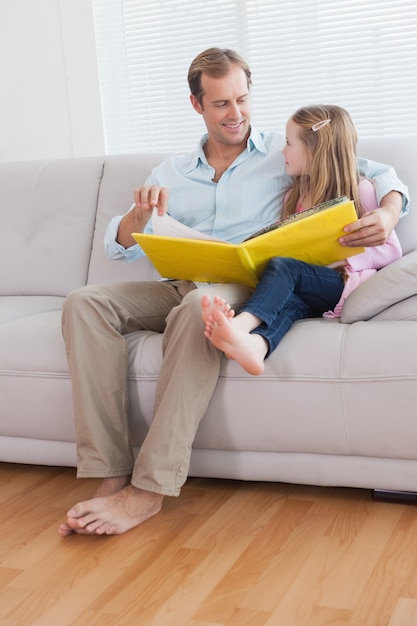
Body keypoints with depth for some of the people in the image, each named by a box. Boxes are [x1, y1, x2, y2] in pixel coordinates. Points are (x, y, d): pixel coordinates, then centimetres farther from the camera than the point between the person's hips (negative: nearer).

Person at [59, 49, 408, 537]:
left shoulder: (285, 154, 14)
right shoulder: (171, 173, 23)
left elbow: (379, 175, 9)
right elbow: (119, 248, 17)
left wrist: (387, 216, -14)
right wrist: (141, 212, -5)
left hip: (242, 288, -4)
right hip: (175, 287, 4)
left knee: (200, 304, -40)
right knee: (85, 302, -23)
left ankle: (150, 488, -38)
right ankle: (111, 474, -28)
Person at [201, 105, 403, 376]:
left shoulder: (361, 190, 3)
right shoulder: (294, 196, 21)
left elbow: (392, 249, -1)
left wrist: (343, 258, -14)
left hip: (347, 282, -4)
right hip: (305, 292, 4)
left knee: (283, 266, -30)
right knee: (289, 301, -32)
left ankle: (240, 324, -55)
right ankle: (254, 345, -63)